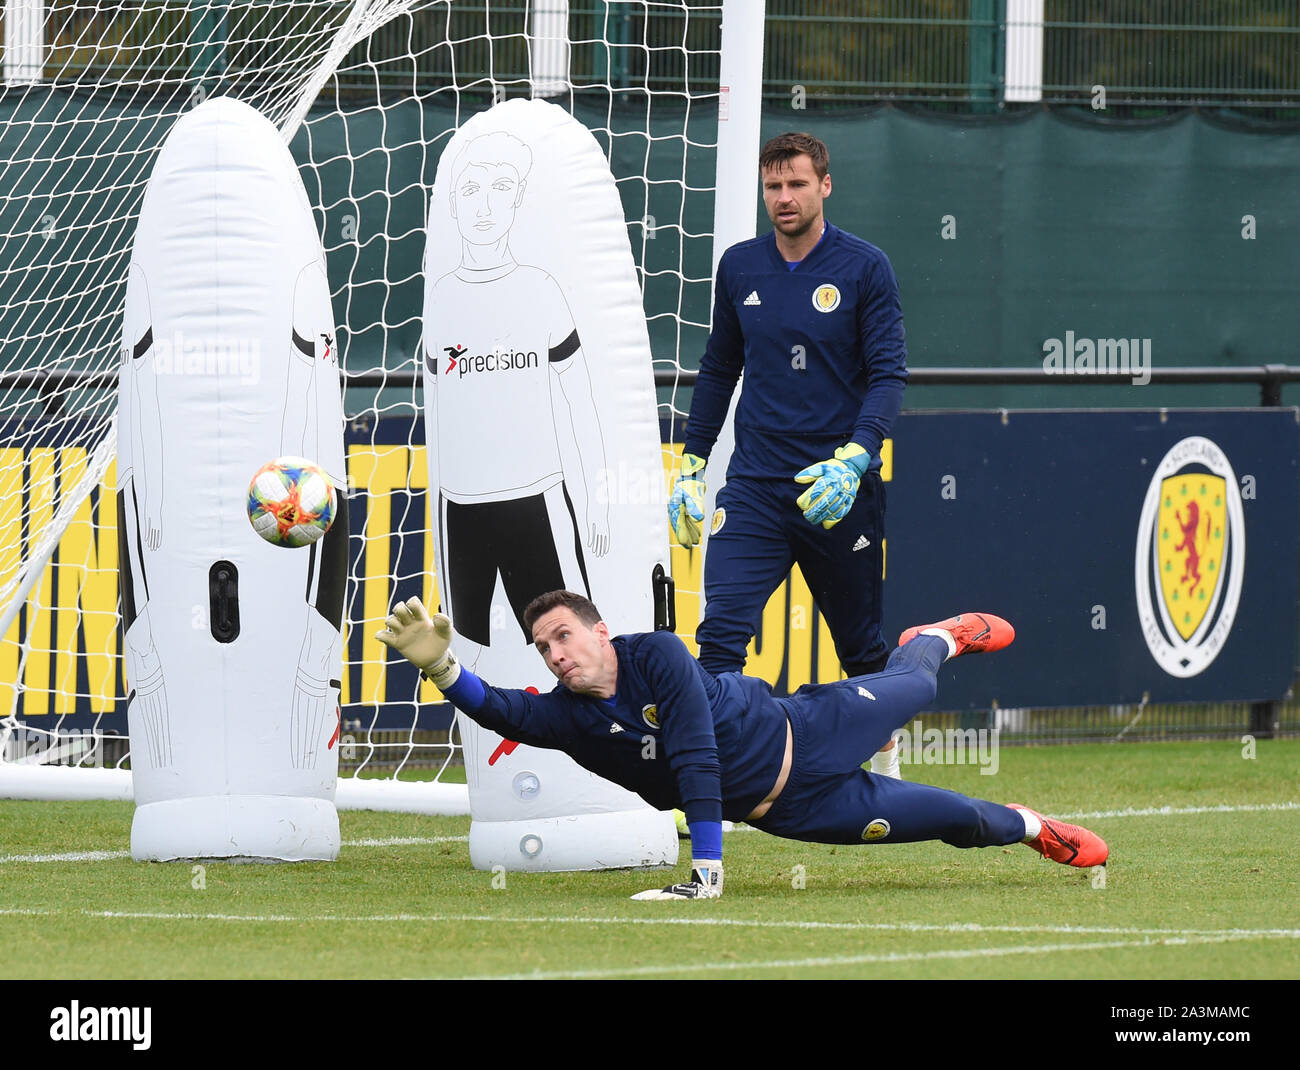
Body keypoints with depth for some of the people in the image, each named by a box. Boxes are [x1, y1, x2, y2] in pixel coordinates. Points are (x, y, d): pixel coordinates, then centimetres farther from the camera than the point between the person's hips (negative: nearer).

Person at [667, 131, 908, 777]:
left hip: (839, 492, -2)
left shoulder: (864, 268, -3)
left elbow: (888, 375, -8)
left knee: (862, 645, 11)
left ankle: (884, 754, 33)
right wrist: (690, 467, 15)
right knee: (720, 635, -15)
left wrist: (854, 459, -22)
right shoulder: (740, 268, 8)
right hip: (754, 486, 2)